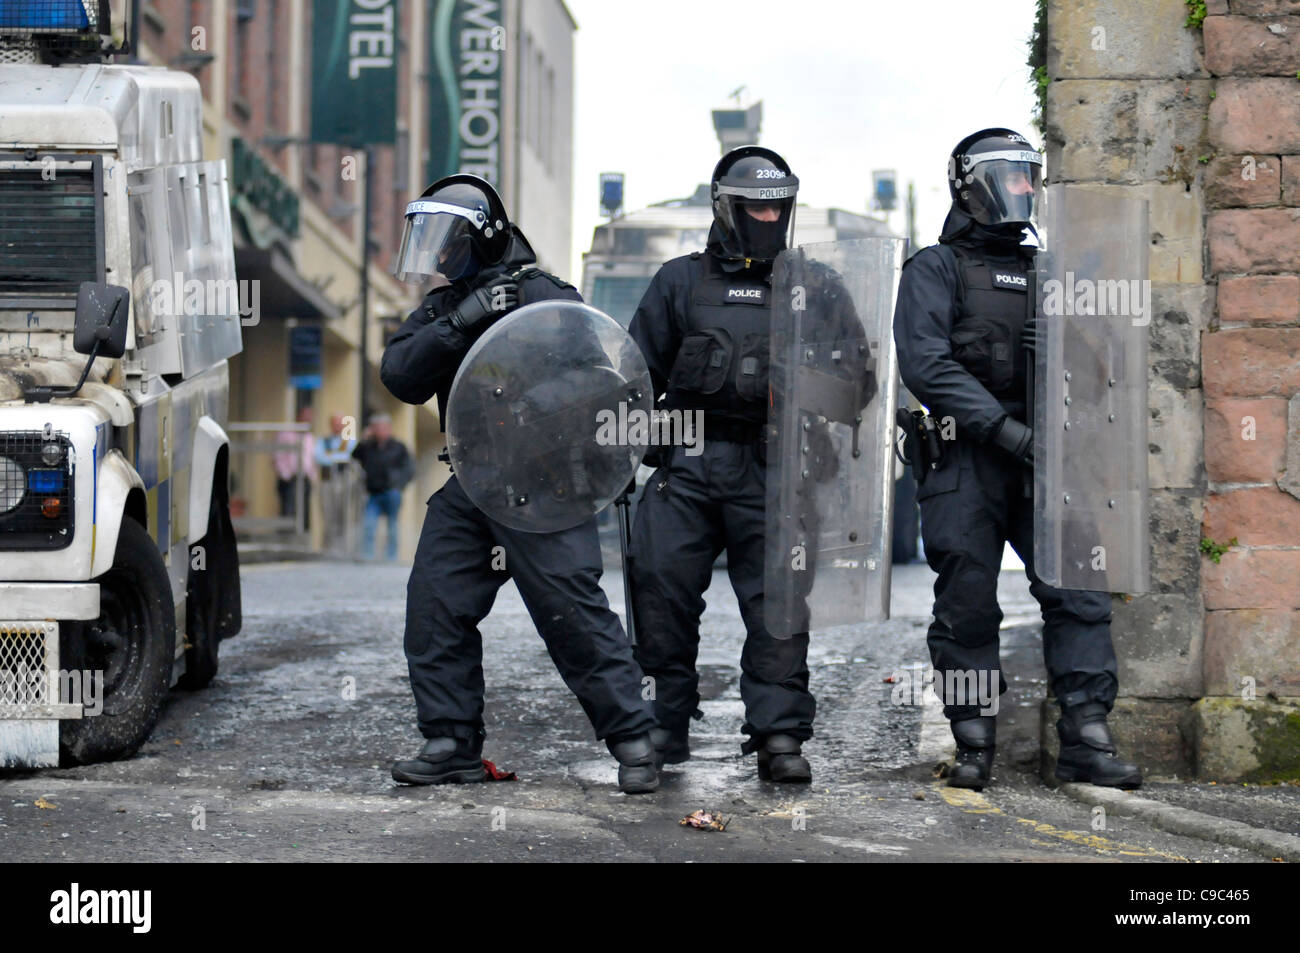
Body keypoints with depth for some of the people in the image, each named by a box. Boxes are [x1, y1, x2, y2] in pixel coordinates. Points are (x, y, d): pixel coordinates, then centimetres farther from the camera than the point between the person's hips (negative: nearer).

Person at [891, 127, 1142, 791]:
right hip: (967, 459, -4)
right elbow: (925, 365, -10)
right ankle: (974, 749, 9)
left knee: (1079, 592, -6)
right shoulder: (937, 268, 4)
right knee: (968, 607, -1)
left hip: (1043, 460, 4)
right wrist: (1007, 429, -17)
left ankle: (1086, 741, -5)